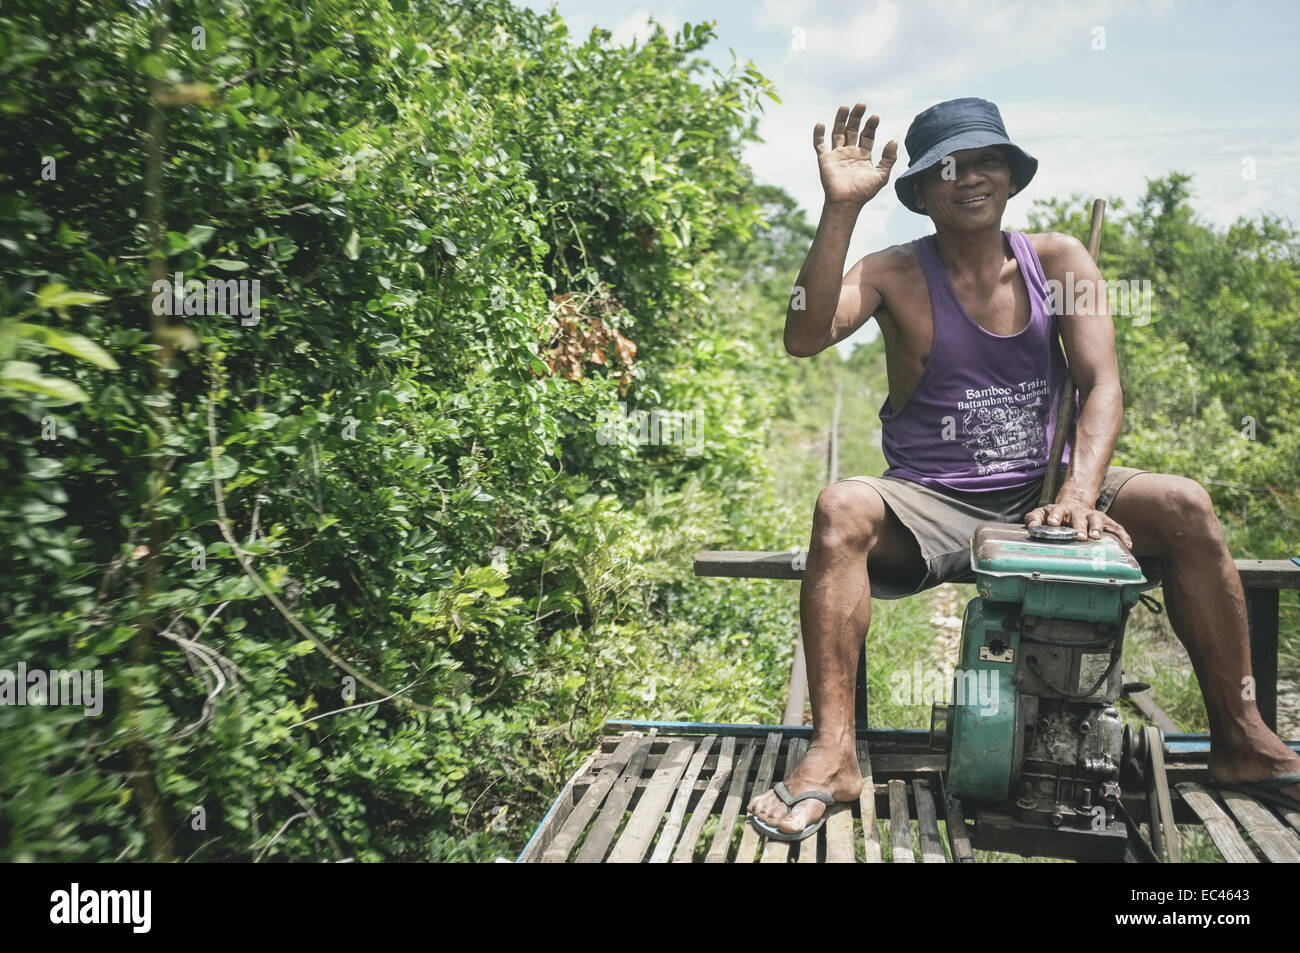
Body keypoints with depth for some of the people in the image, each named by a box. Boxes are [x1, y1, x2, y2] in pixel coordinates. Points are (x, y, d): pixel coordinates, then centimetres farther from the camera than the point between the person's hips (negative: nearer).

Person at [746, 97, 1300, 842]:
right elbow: (805, 338, -23)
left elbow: (1102, 383, -8)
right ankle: (833, 753, -31)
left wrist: (1079, 494, -24)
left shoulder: (1058, 259, 2)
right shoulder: (896, 275, -4)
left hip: (1038, 493, 3)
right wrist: (841, 209, -29)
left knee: (1185, 505, -17)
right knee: (841, 511, -32)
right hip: (930, 507, -2)